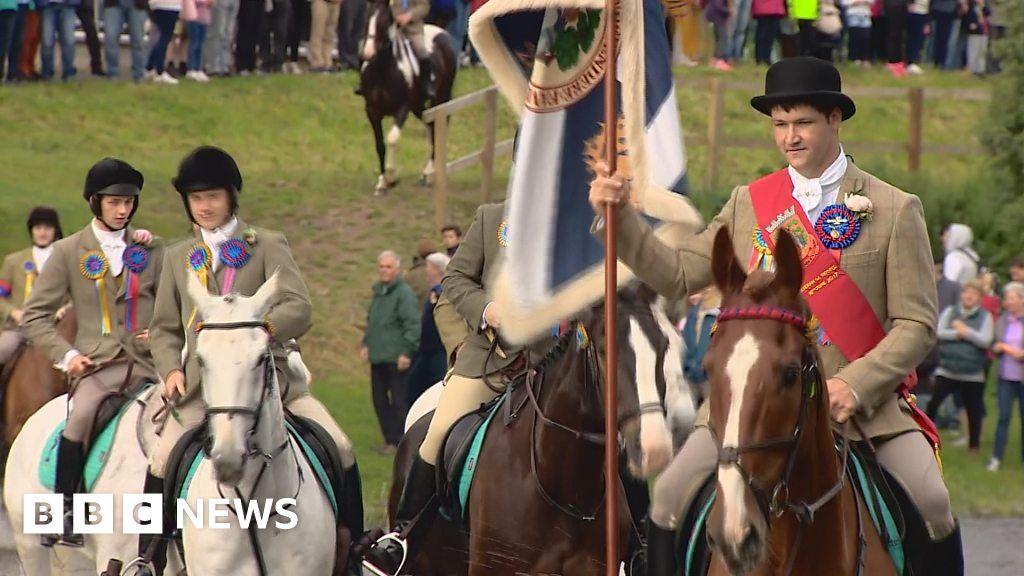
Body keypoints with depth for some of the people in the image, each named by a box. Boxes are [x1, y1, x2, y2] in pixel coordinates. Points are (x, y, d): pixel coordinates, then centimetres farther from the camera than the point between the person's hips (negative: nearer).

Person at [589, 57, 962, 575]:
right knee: (671, 497, -15)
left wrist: (855, 385, -16)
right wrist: (618, 217, -3)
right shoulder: (748, 204, 12)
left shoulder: (895, 210, 3)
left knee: (933, 507, -22)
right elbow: (677, 275, 10)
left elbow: (915, 324, -1)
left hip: (864, 400, -2)